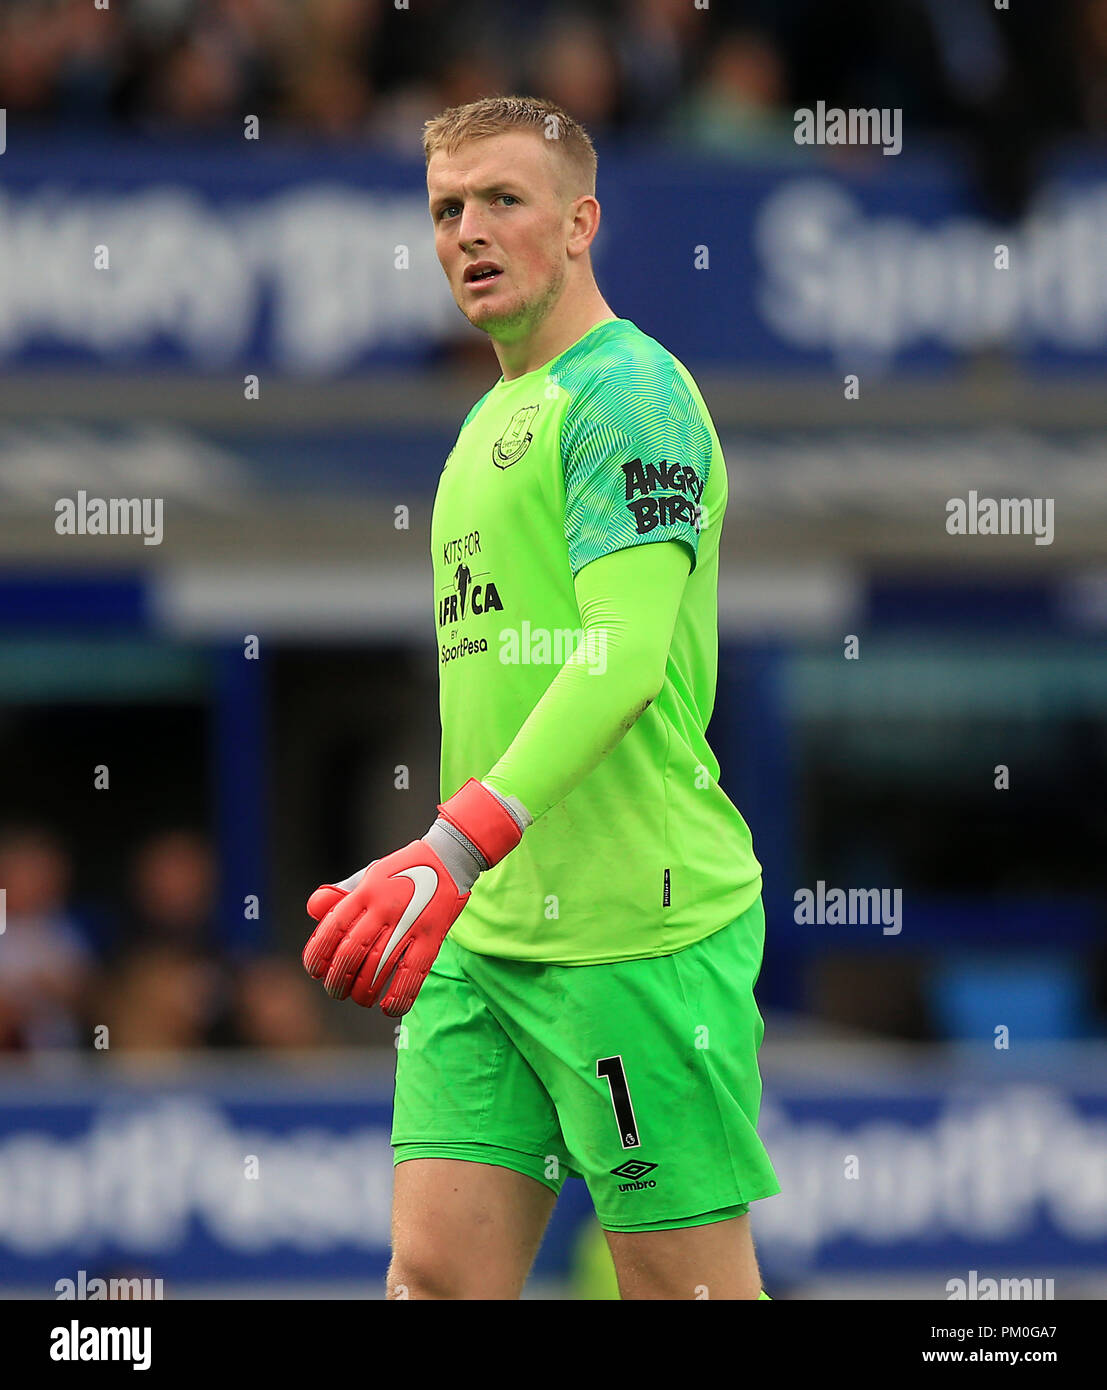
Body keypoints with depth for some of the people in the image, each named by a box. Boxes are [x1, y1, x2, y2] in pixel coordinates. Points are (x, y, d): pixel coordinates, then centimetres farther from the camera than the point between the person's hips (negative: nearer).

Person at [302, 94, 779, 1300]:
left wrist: (456, 848, -33)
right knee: (436, 1273, 0)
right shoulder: (489, 421, 20)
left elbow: (624, 659, -23)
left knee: (686, 1284, -3)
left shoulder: (627, 392, -9)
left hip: (640, 930, -8)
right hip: (480, 936, 8)